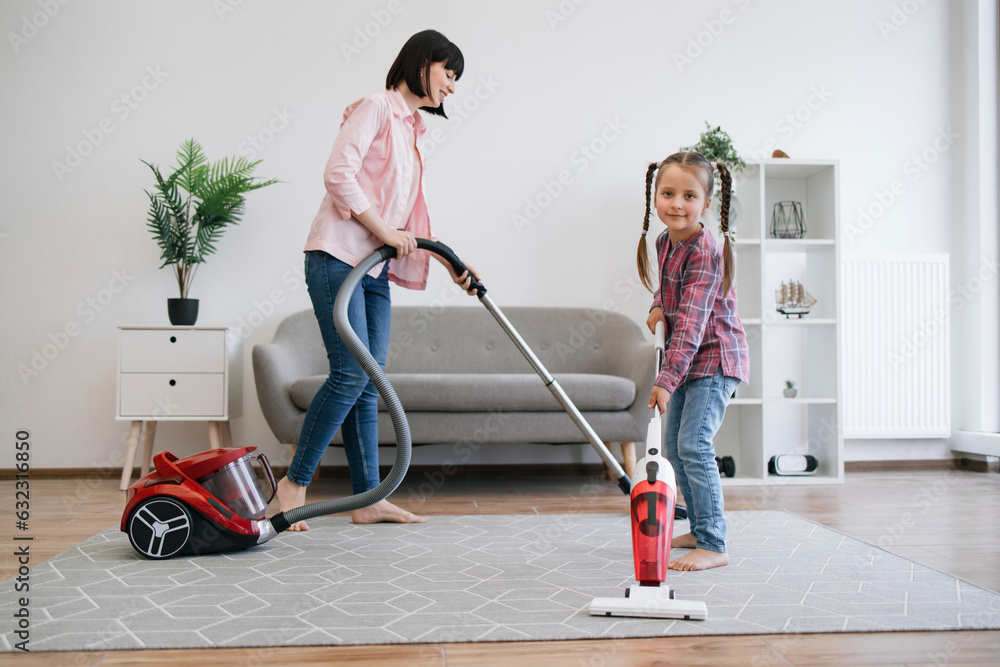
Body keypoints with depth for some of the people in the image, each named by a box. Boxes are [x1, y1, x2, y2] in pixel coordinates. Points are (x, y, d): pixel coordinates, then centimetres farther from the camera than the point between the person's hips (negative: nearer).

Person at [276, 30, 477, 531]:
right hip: (337, 257, -8)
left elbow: (412, 216, 24)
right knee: (350, 373, -14)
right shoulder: (376, 107, -2)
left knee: (369, 383, 5)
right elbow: (337, 173, -14)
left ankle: (368, 498, 8)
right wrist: (383, 230, -14)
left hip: (374, 269, 9)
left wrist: (452, 261, 18)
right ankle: (295, 482, -1)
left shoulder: (412, 132, 23)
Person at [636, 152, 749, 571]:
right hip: (686, 359, 10)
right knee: (672, 443, 14)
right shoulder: (664, 242, 3)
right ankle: (699, 530, 26)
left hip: (714, 357, -10)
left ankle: (714, 545, -13)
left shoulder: (704, 251, -24)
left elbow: (691, 323, -31)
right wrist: (658, 306, 4)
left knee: (693, 443, -18)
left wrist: (666, 379, -36)